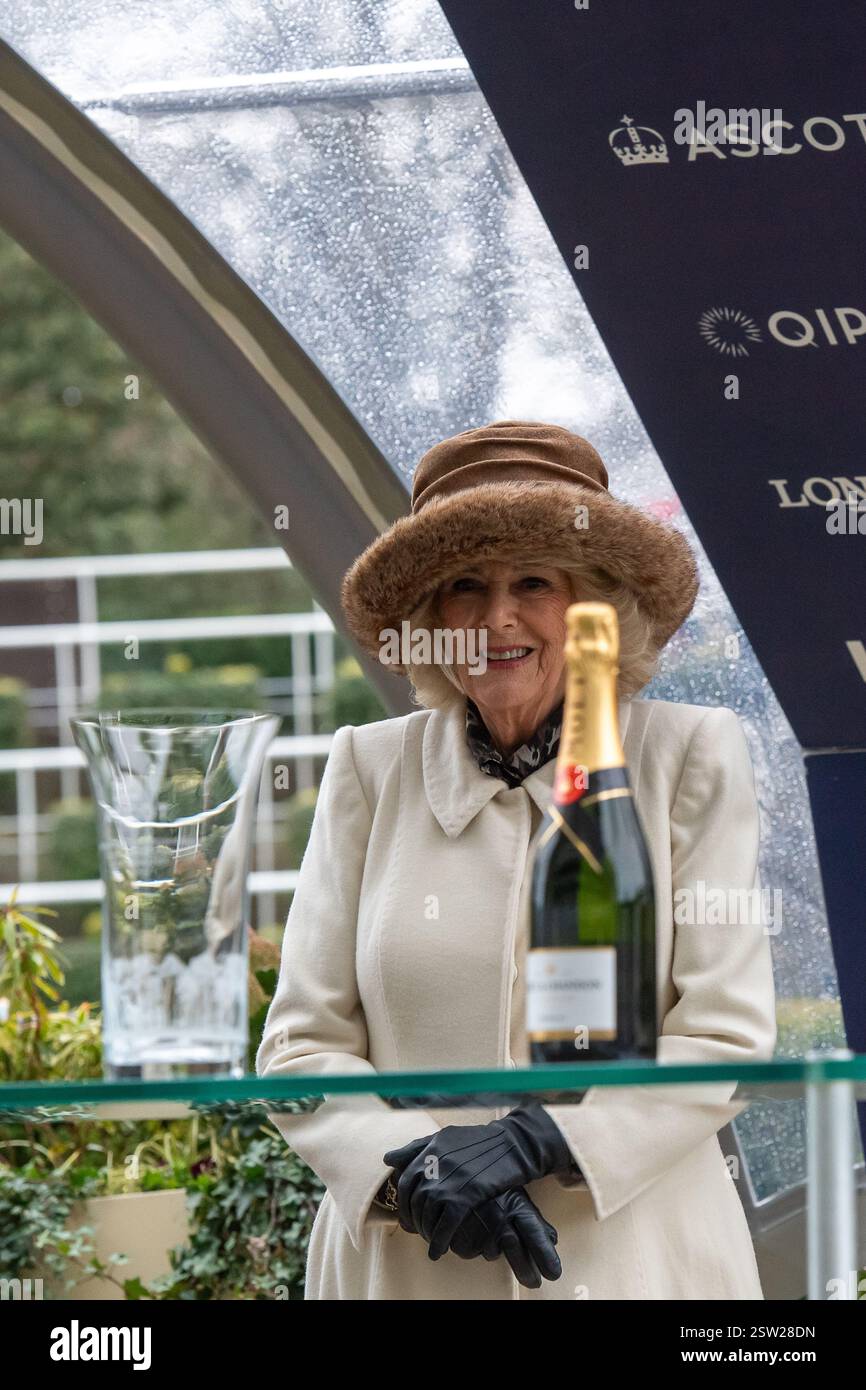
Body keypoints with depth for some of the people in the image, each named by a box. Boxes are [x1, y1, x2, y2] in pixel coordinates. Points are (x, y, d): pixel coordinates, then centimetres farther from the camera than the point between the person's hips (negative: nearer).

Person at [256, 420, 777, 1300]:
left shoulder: (691, 758, 2)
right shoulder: (371, 769, 6)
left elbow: (726, 1036, -3)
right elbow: (299, 1047, 2)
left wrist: (535, 1143, -15)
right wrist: (411, 1168, -16)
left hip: (634, 1256, -1)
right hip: (403, 1261, 1)